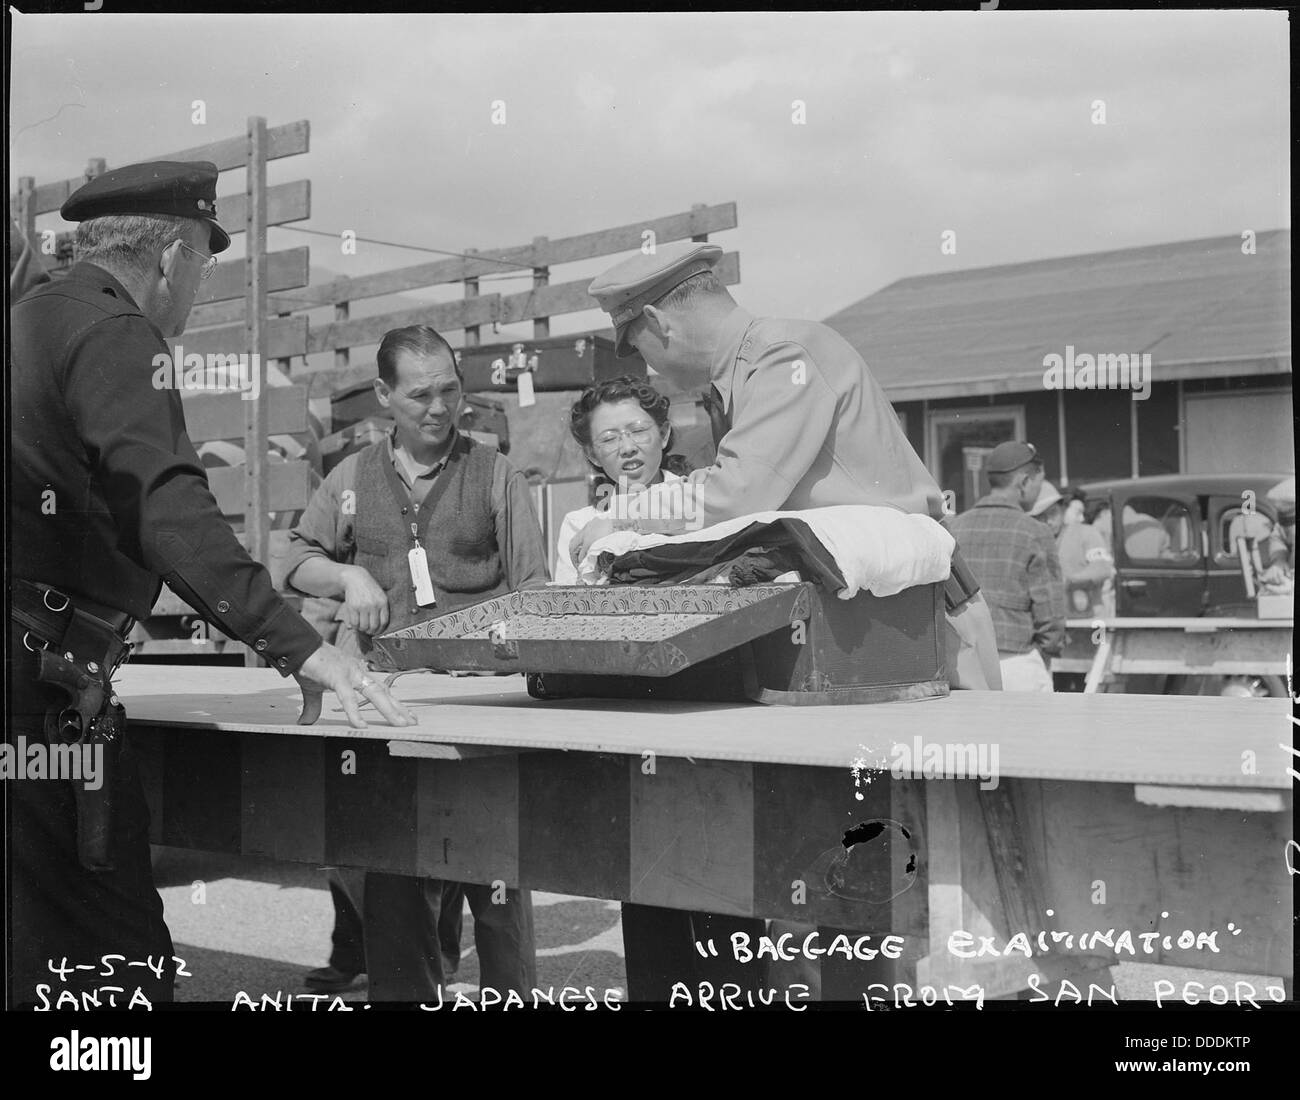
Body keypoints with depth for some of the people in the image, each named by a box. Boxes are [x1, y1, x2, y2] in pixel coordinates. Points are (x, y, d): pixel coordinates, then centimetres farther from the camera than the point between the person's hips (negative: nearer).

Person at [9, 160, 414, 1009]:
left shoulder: (33, 319, 21)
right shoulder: (115, 335, -8)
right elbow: (166, 509, -22)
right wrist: (298, 645, -26)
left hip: (40, 680, 10)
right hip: (42, 681, -10)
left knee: (41, 953, 13)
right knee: (120, 957, -6)